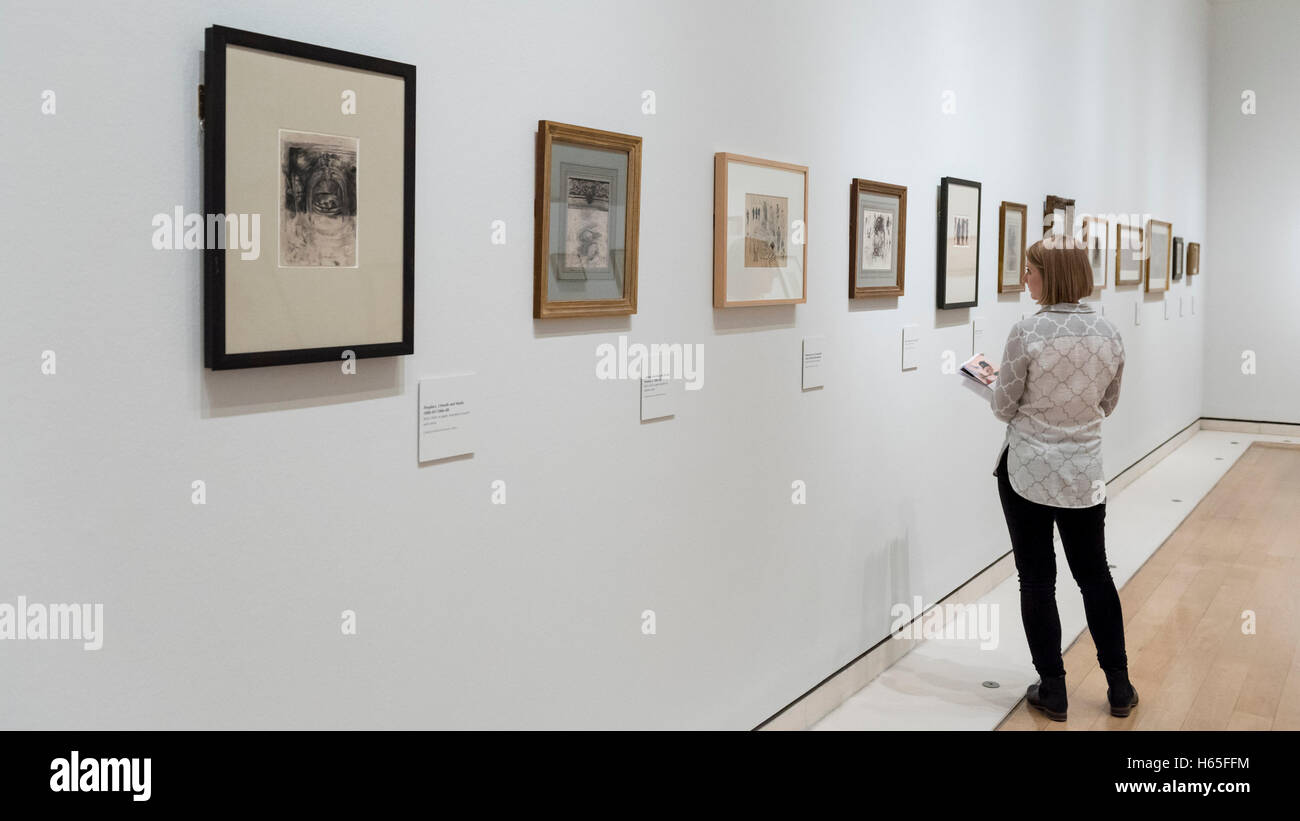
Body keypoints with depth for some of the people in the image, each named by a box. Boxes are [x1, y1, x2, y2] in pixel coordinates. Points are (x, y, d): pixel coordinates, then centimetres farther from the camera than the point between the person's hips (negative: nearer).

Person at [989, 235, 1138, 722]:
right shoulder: (1108, 334, -1)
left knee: (1037, 581, 7)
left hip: (1027, 474, -4)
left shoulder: (1027, 333, -16)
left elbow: (1004, 408, -8)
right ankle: (1119, 689, 25)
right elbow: (1107, 404, 11)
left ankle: (1053, 691, 15)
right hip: (1084, 476, 4)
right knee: (1094, 575, 17)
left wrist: (995, 385, 12)